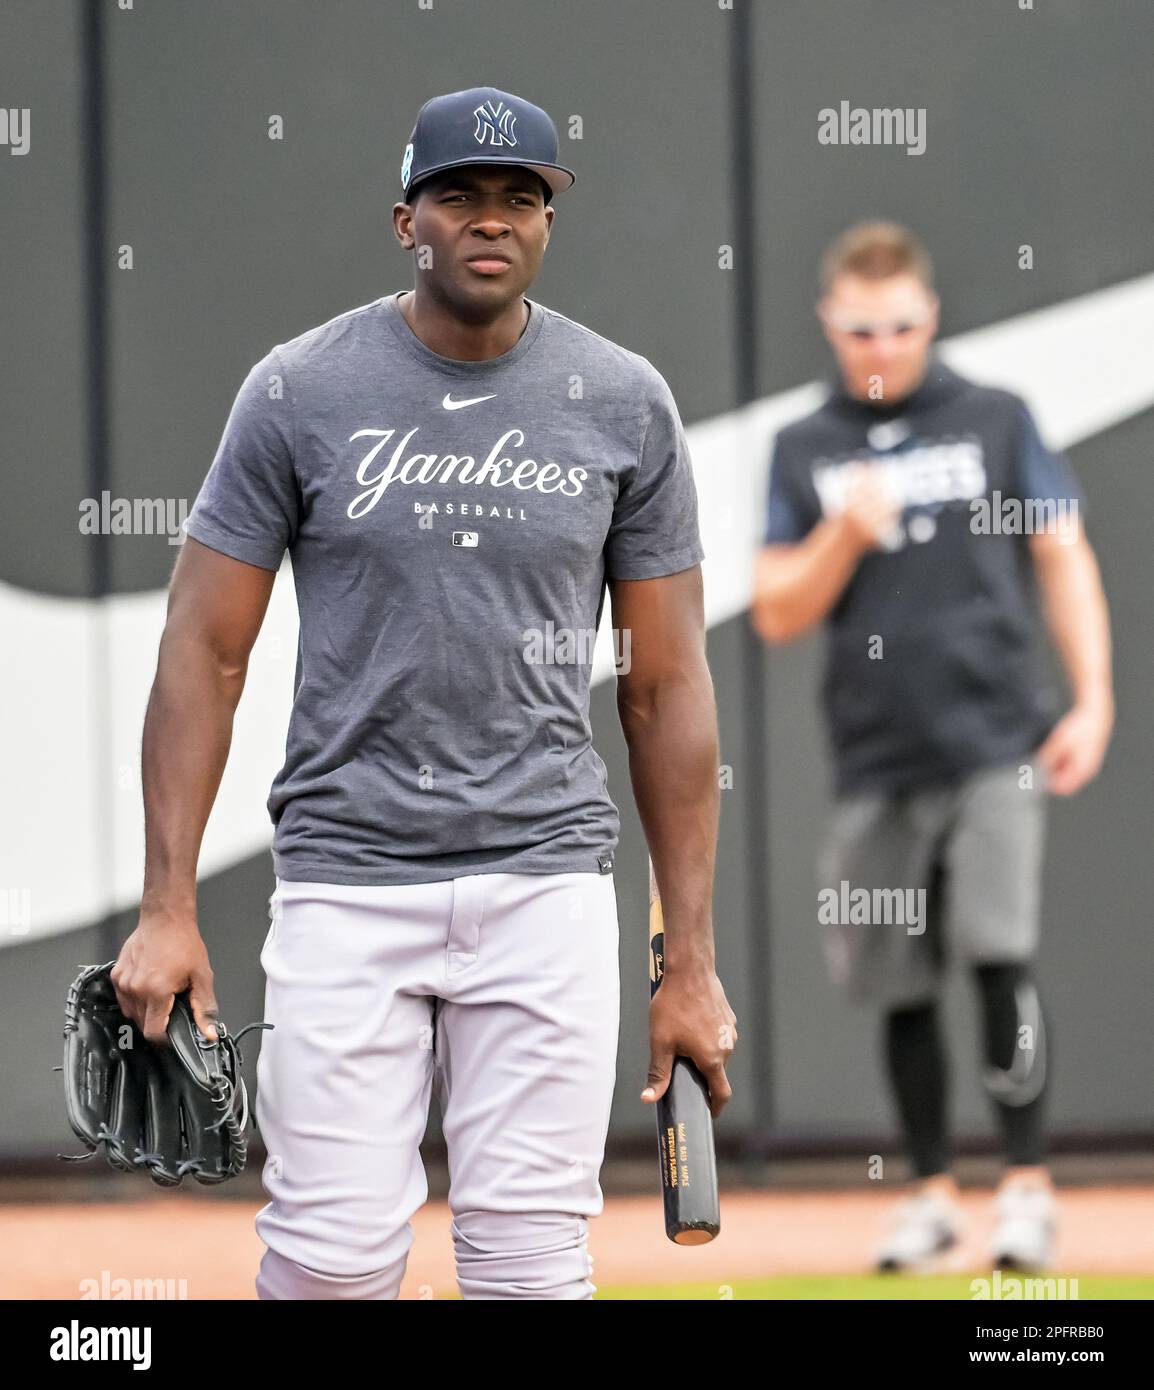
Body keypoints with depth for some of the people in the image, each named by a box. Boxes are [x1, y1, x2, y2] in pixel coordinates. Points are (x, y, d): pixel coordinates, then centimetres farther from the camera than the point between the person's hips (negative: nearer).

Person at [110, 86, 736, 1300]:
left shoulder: (624, 403, 3)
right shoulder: (299, 391, 0)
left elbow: (667, 687, 6)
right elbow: (204, 654, 2)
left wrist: (690, 961, 3)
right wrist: (168, 908, -6)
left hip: (545, 877, 1)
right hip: (347, 875, -1)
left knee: (533, 1258, -2)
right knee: (334, 1254, -8)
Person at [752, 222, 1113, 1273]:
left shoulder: (996, 421, 5)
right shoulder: (804, 452, 9)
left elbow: (1064, 562, 6)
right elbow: (778, 615, 6)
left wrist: (1092, 702, -3)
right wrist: (843, 533, -12)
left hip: (995, 745, -2)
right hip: (877, 762, 3)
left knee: (1001, 956, -15)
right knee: (901, 989, 7)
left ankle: (1027, 1182, -8)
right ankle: (933, 1192, 19)